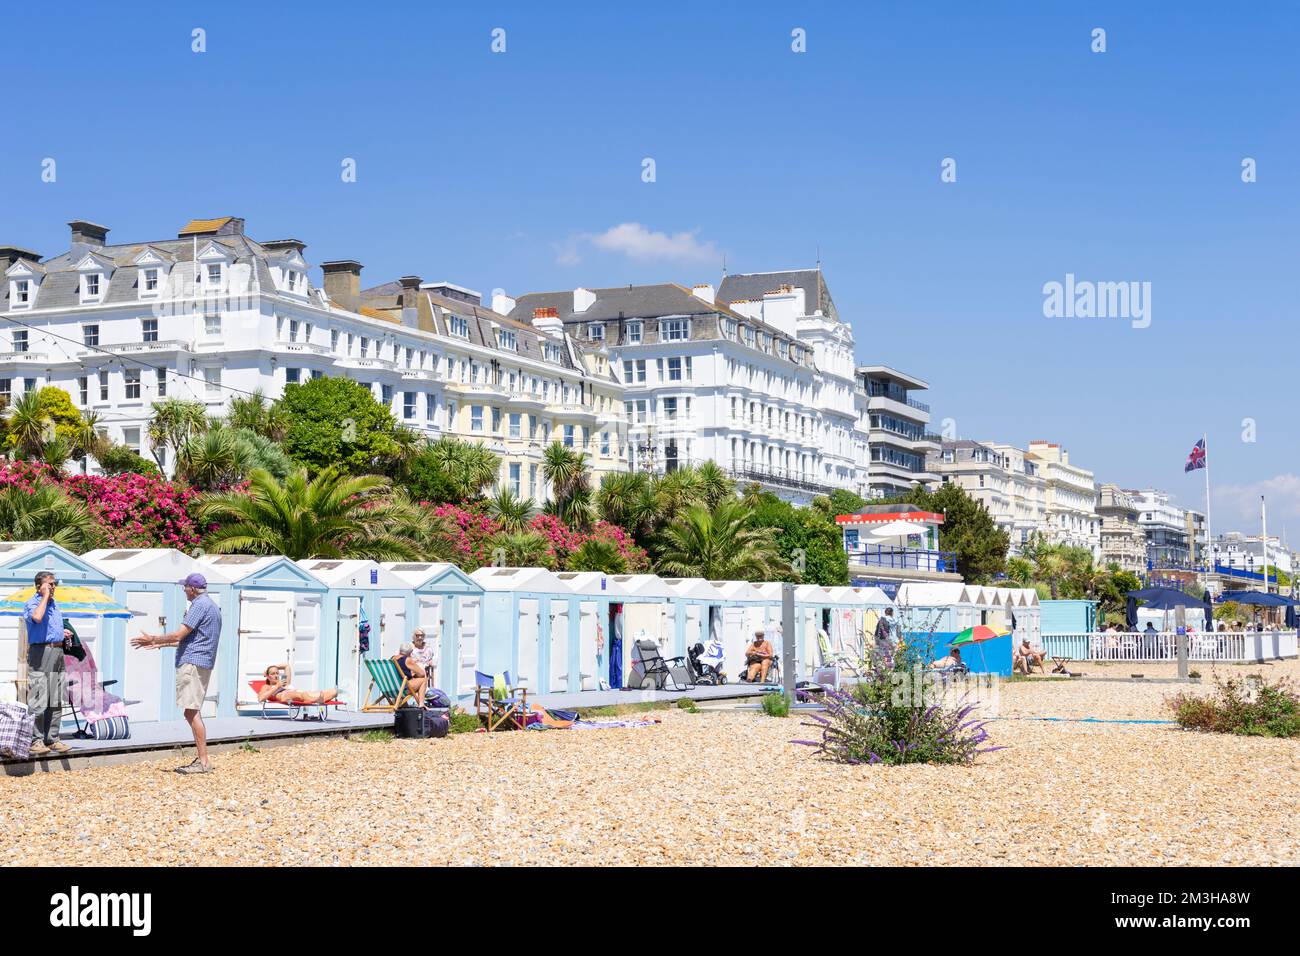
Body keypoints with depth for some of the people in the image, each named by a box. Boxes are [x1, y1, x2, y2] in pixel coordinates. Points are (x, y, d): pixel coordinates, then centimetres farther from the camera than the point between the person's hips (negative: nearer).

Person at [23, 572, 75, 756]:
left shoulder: (55, 603, 19)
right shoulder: (32, 603, -6)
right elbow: (37, 617, -29)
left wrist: (63, 633, 13)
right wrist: (45, 596, -16)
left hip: (58, 651, 8)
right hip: (40, 651, -8)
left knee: (56, 701, 8)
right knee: (38, 700, -10)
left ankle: (52, 739, 12)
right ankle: (36, 740, -7)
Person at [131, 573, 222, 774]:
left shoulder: (199, 606, -11)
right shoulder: (212, 606, 21)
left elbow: (179, 635, -15)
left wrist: (153, 640, -3)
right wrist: (161, 643, 30)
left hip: (192, 663, -11)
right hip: (204, 664, 11)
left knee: (191, 712, -11)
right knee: (193, 712, 14)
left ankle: (204, 761, -14)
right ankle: (201, 759, 15)